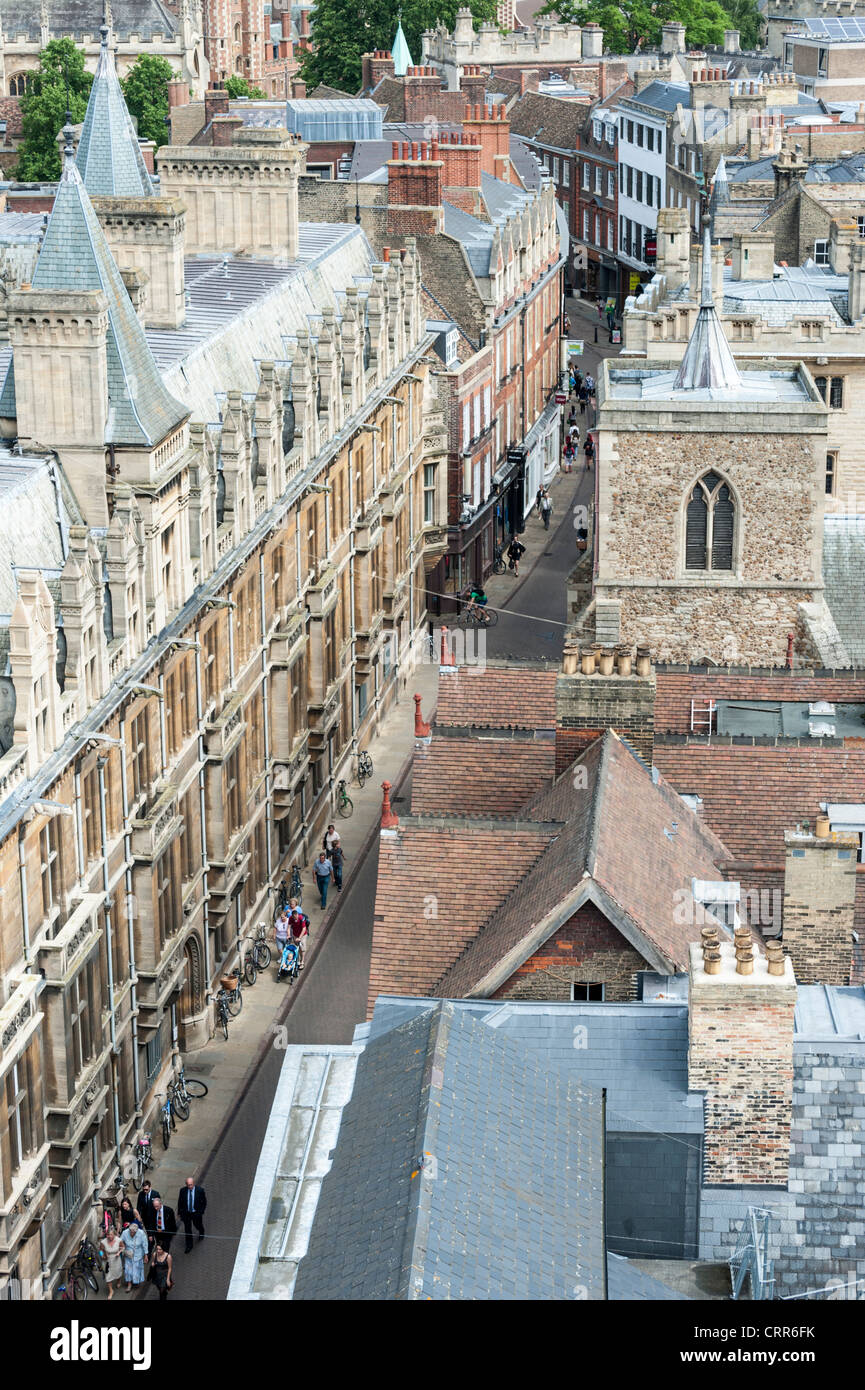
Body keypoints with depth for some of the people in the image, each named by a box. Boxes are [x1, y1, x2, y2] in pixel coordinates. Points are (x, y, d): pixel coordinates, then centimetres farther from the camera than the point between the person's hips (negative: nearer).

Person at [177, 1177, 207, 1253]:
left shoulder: (200, 1190, -16)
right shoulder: (183, 1191, -12)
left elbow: (204, 1201, -5)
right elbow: (180, 1202, 0)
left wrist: (201, 1211, -7)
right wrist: (179, 1212, 3)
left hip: (196, 1213, -1)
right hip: (186, 1213, 1)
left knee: (198, 1225, 20)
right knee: (187, 1229, 7)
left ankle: (201, 1233, 57)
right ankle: (188, 1246, 22)